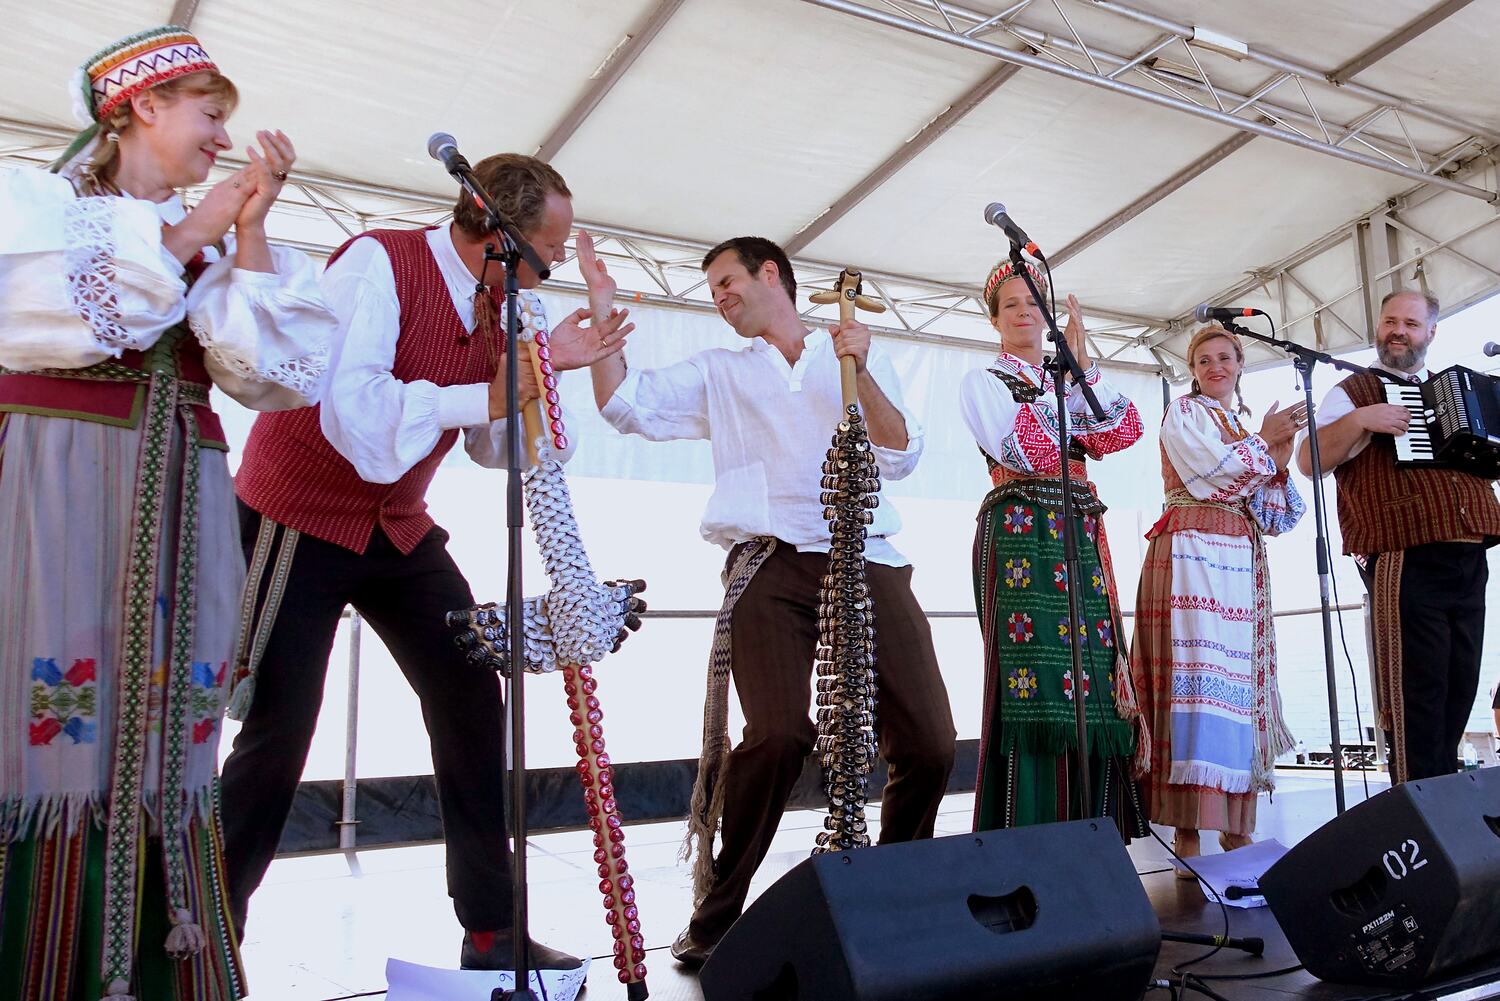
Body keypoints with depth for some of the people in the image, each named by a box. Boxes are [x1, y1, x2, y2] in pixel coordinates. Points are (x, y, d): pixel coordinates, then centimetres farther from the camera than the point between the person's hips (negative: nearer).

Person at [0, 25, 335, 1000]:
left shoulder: (219, 236, 18)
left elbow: (268, 371, 4)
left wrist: (249, 230, -3)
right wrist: (184, 234, -5)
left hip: (178, 504, 4)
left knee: (163, 737, 1)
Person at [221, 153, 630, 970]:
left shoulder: (499, 304, 3)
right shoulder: (378, 262, -18)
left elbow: (495, 448, 4)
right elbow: (351, 406, -31)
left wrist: (547, 367, -10)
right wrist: (489, 392, -26)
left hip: (400, 527, 7)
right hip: (300, 519, -6)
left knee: (472, 701, 0)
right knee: (278, 733, -5)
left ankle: (492, 930, 10)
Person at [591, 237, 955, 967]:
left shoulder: (860, 359, 18)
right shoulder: (717, 373, 19)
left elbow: (901, 458, 5)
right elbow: (626, 407, 5)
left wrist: (861, 373, -6)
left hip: (867, 563, 2)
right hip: (773, 567, -1)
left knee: (929, 742, -4)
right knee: (778, 735, -22)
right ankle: (715, 917, -3)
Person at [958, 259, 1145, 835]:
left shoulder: (1067, 383, 24)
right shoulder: (983, 383, 9)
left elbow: (1123, 432, 6)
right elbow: (1023, 449, -10)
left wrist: (1084, 366, -1)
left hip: (1080, 536, 6)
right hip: (1021, 532, -5)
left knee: (1094, 681, -1)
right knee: (1033, 683, -14)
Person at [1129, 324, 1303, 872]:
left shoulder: (1250, 423, 25)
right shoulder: (1184, 413, 8)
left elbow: (1270, 515, 18)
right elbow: (1214, 471, -9)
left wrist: (1280, 461, 2)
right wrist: (1264, 441, 4)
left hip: (1243, 561, 7)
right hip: (1193, 554, -7)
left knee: (1240, 679, 2)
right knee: (1196, 679, -15)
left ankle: (1236, 829, 7)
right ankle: (1187, 838, -17)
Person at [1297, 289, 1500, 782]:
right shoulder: (1355, 390, 5)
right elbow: (1309, 461, -8)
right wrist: (1360, 418, -19)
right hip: (1406, 565, -6)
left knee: (1460, 690, 9)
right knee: (1417, 691, -7)